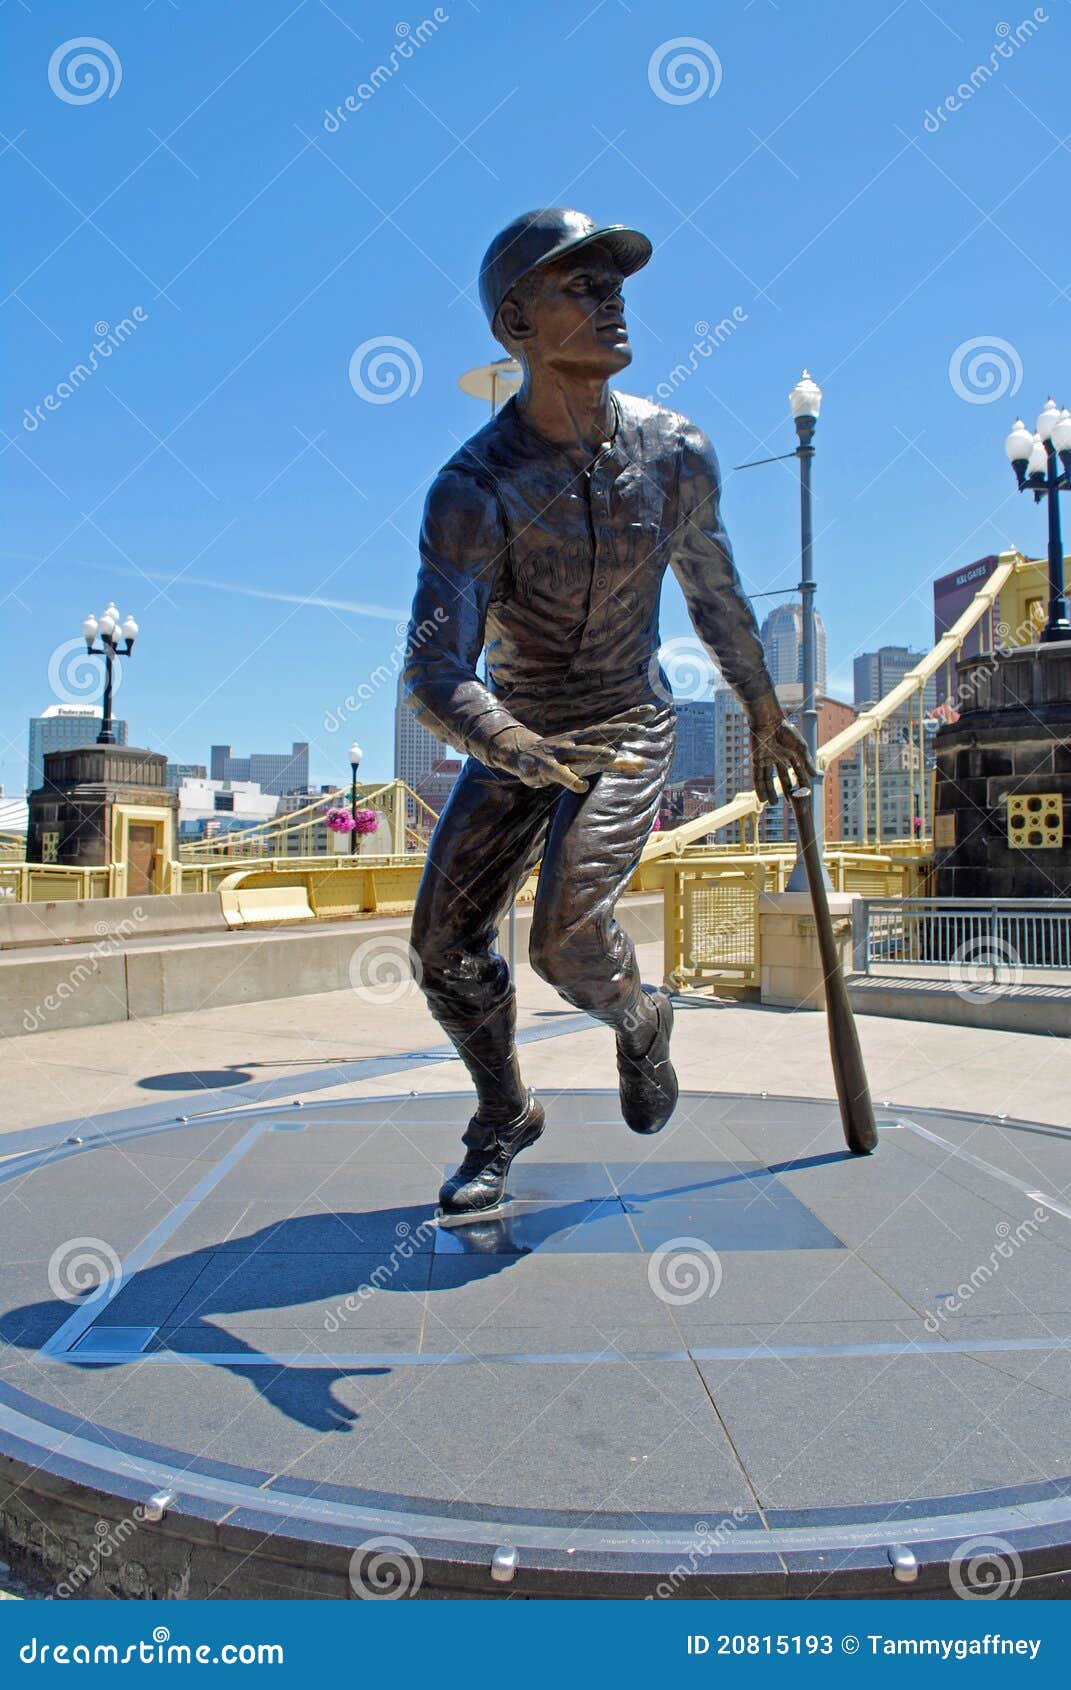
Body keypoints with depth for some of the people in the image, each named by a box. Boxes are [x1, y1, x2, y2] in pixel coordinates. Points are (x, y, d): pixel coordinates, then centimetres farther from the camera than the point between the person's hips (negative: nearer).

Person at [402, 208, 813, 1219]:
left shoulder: (676, 452, -9)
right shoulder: (473, 490, -20)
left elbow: (715, 595, 7)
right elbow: (435, 678, -28)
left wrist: (765, 720, 16)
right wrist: (530, 754, -48)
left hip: (630, 727, 0)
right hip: (515, 737, 1)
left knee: (566, 931, -20)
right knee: (445, 939, -4)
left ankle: (639, 1023, 17)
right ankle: (504, 1120, 22)